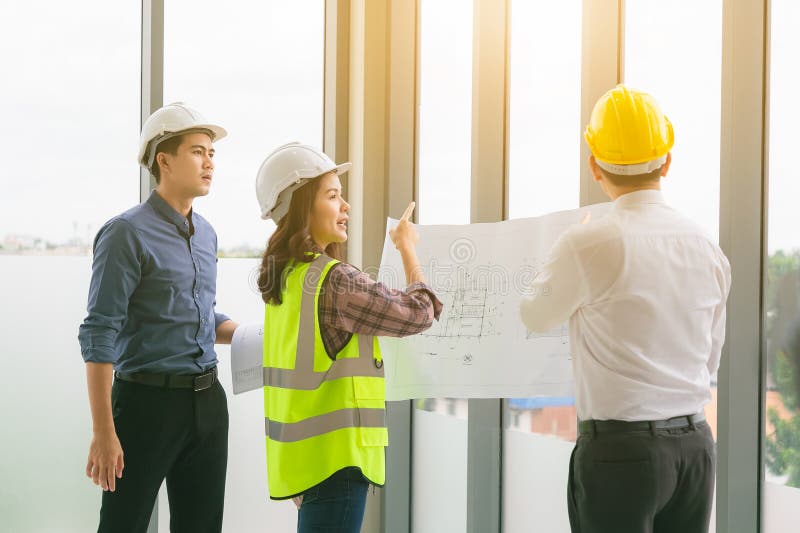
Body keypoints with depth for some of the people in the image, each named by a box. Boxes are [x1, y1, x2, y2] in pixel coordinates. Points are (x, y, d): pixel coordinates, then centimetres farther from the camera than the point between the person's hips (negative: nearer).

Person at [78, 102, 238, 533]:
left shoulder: (206, 235, 13)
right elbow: (99, 336, -14)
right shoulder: (128, 233, -10)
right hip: (149, 400, -7)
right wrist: (104, 432, -18)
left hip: (207, 401, 7)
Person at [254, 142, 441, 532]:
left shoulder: (283, 276, 9)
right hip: (335, 456, -9)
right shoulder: (333, 280, -17)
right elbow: (418, 314, -11)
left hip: (301, 455, 9)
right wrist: (407, 247, 2)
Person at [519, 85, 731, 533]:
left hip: (619, 448, -5)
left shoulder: (586, 244, -14)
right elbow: (710, 359, 14)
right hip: (696, 444, 5)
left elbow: (536, 317, 5)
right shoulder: (708, 248, 3)